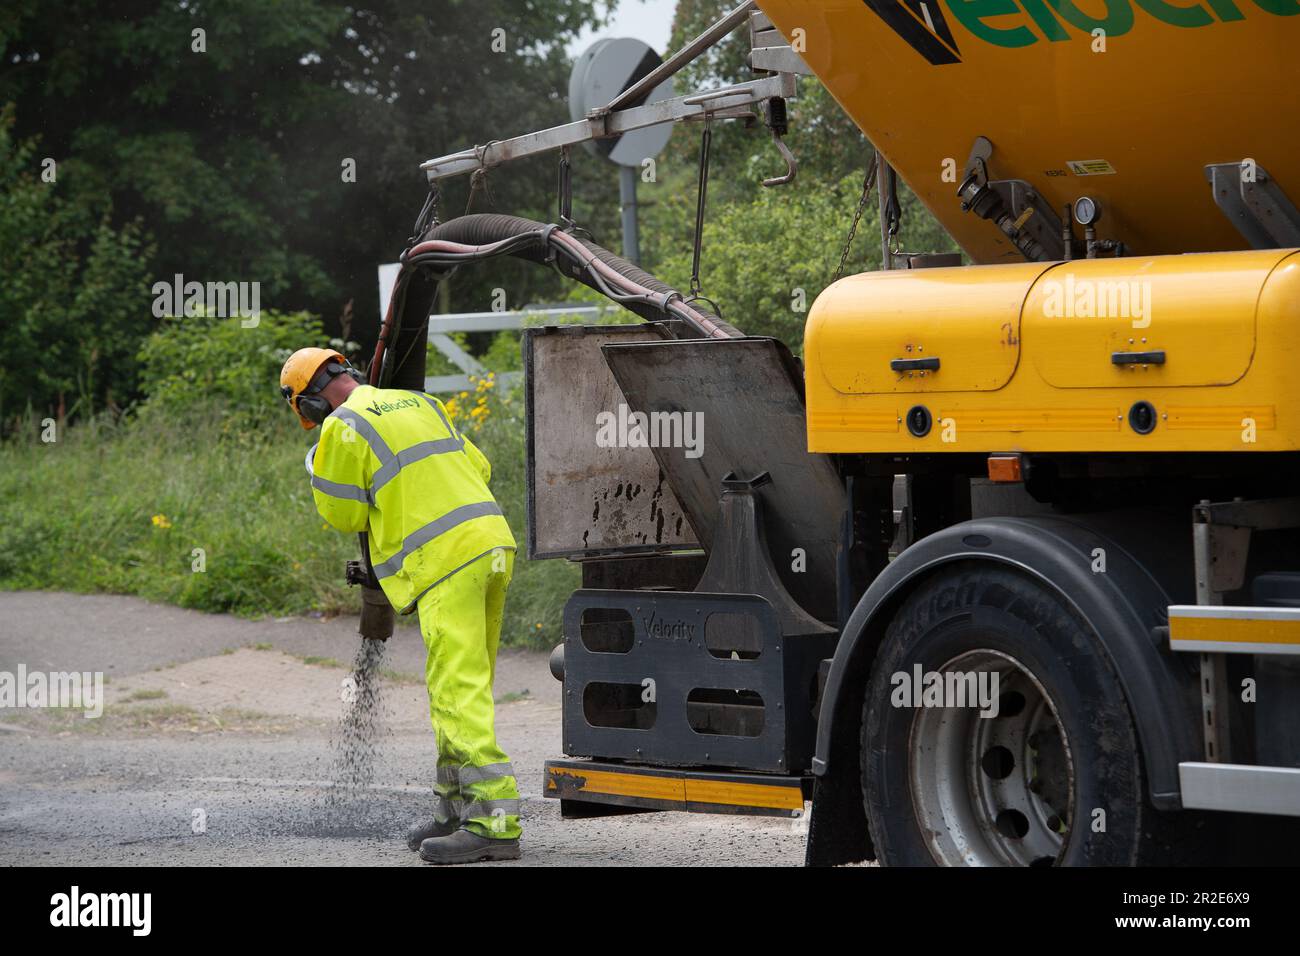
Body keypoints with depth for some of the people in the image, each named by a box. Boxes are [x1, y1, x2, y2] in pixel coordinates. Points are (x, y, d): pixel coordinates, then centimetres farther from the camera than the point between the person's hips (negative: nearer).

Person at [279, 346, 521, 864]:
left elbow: (345, 515, 3)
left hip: (445, 561, -8)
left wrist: (320, 470, 19)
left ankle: (495, 820, -18)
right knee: (462, 690, 16)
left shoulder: (343, 428, -3)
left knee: (459, 694, -12)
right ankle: (454, 809, 22)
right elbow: (478, 466, 25)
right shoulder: (421, 403, 20)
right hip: (493, 545, 8)